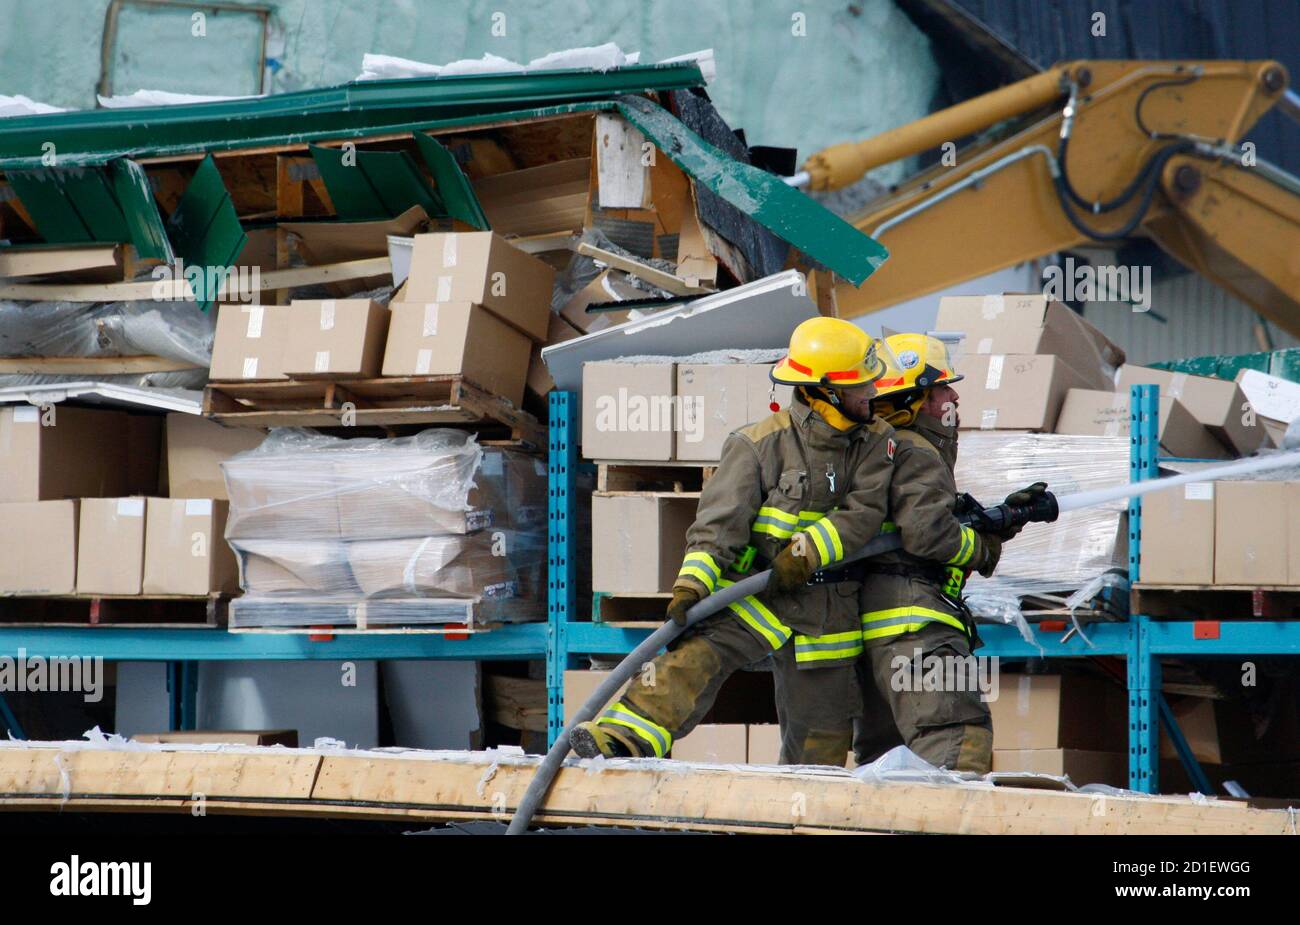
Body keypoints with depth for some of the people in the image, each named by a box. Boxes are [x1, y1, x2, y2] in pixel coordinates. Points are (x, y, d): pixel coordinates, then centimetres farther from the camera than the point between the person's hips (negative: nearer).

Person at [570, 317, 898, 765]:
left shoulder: (876, 440, 3)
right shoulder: (761, 443, -8)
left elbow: (864, 510, -8)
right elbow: (720, 519, -14)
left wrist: (807, 552, -20)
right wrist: (692, 584, -26)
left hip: (829, 607, 4)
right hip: (757, 592, -4)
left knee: (822, 732, 9)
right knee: (696, 655, -27)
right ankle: (620, 740, -38)